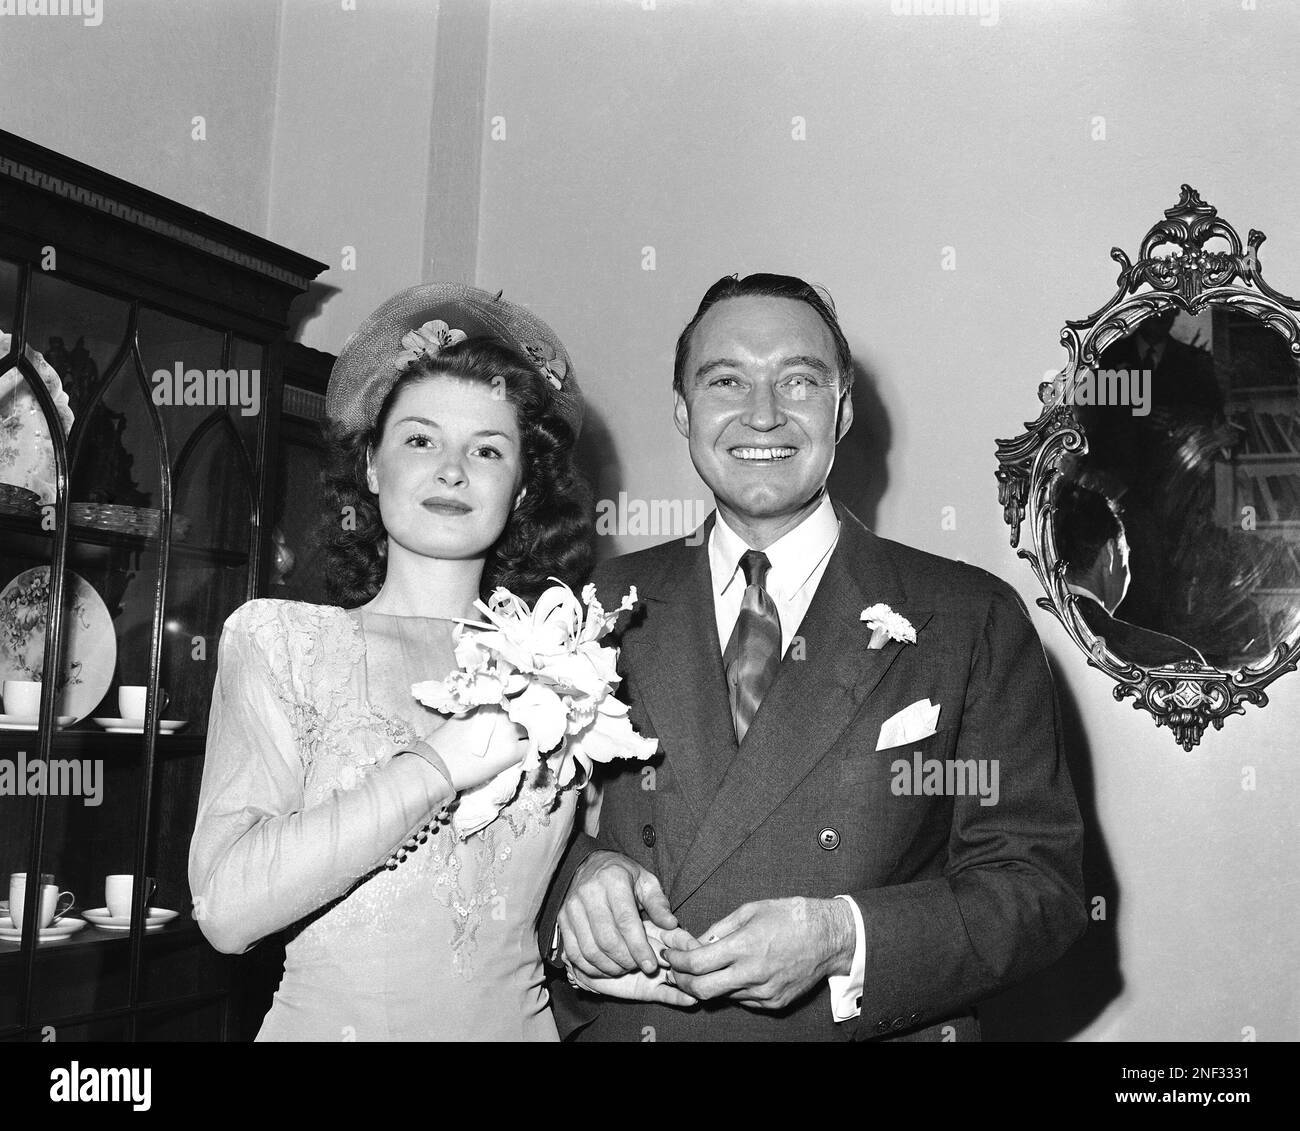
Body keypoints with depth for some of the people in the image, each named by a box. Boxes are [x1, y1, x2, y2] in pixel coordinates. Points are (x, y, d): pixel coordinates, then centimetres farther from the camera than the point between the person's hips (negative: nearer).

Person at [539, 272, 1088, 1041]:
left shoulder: (972, 620, -8)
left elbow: (1042, 882, -10)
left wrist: (843, 938, -24)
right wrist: (578, 875, -19)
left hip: (868, 1029, -1)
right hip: (620, 1023, 2)